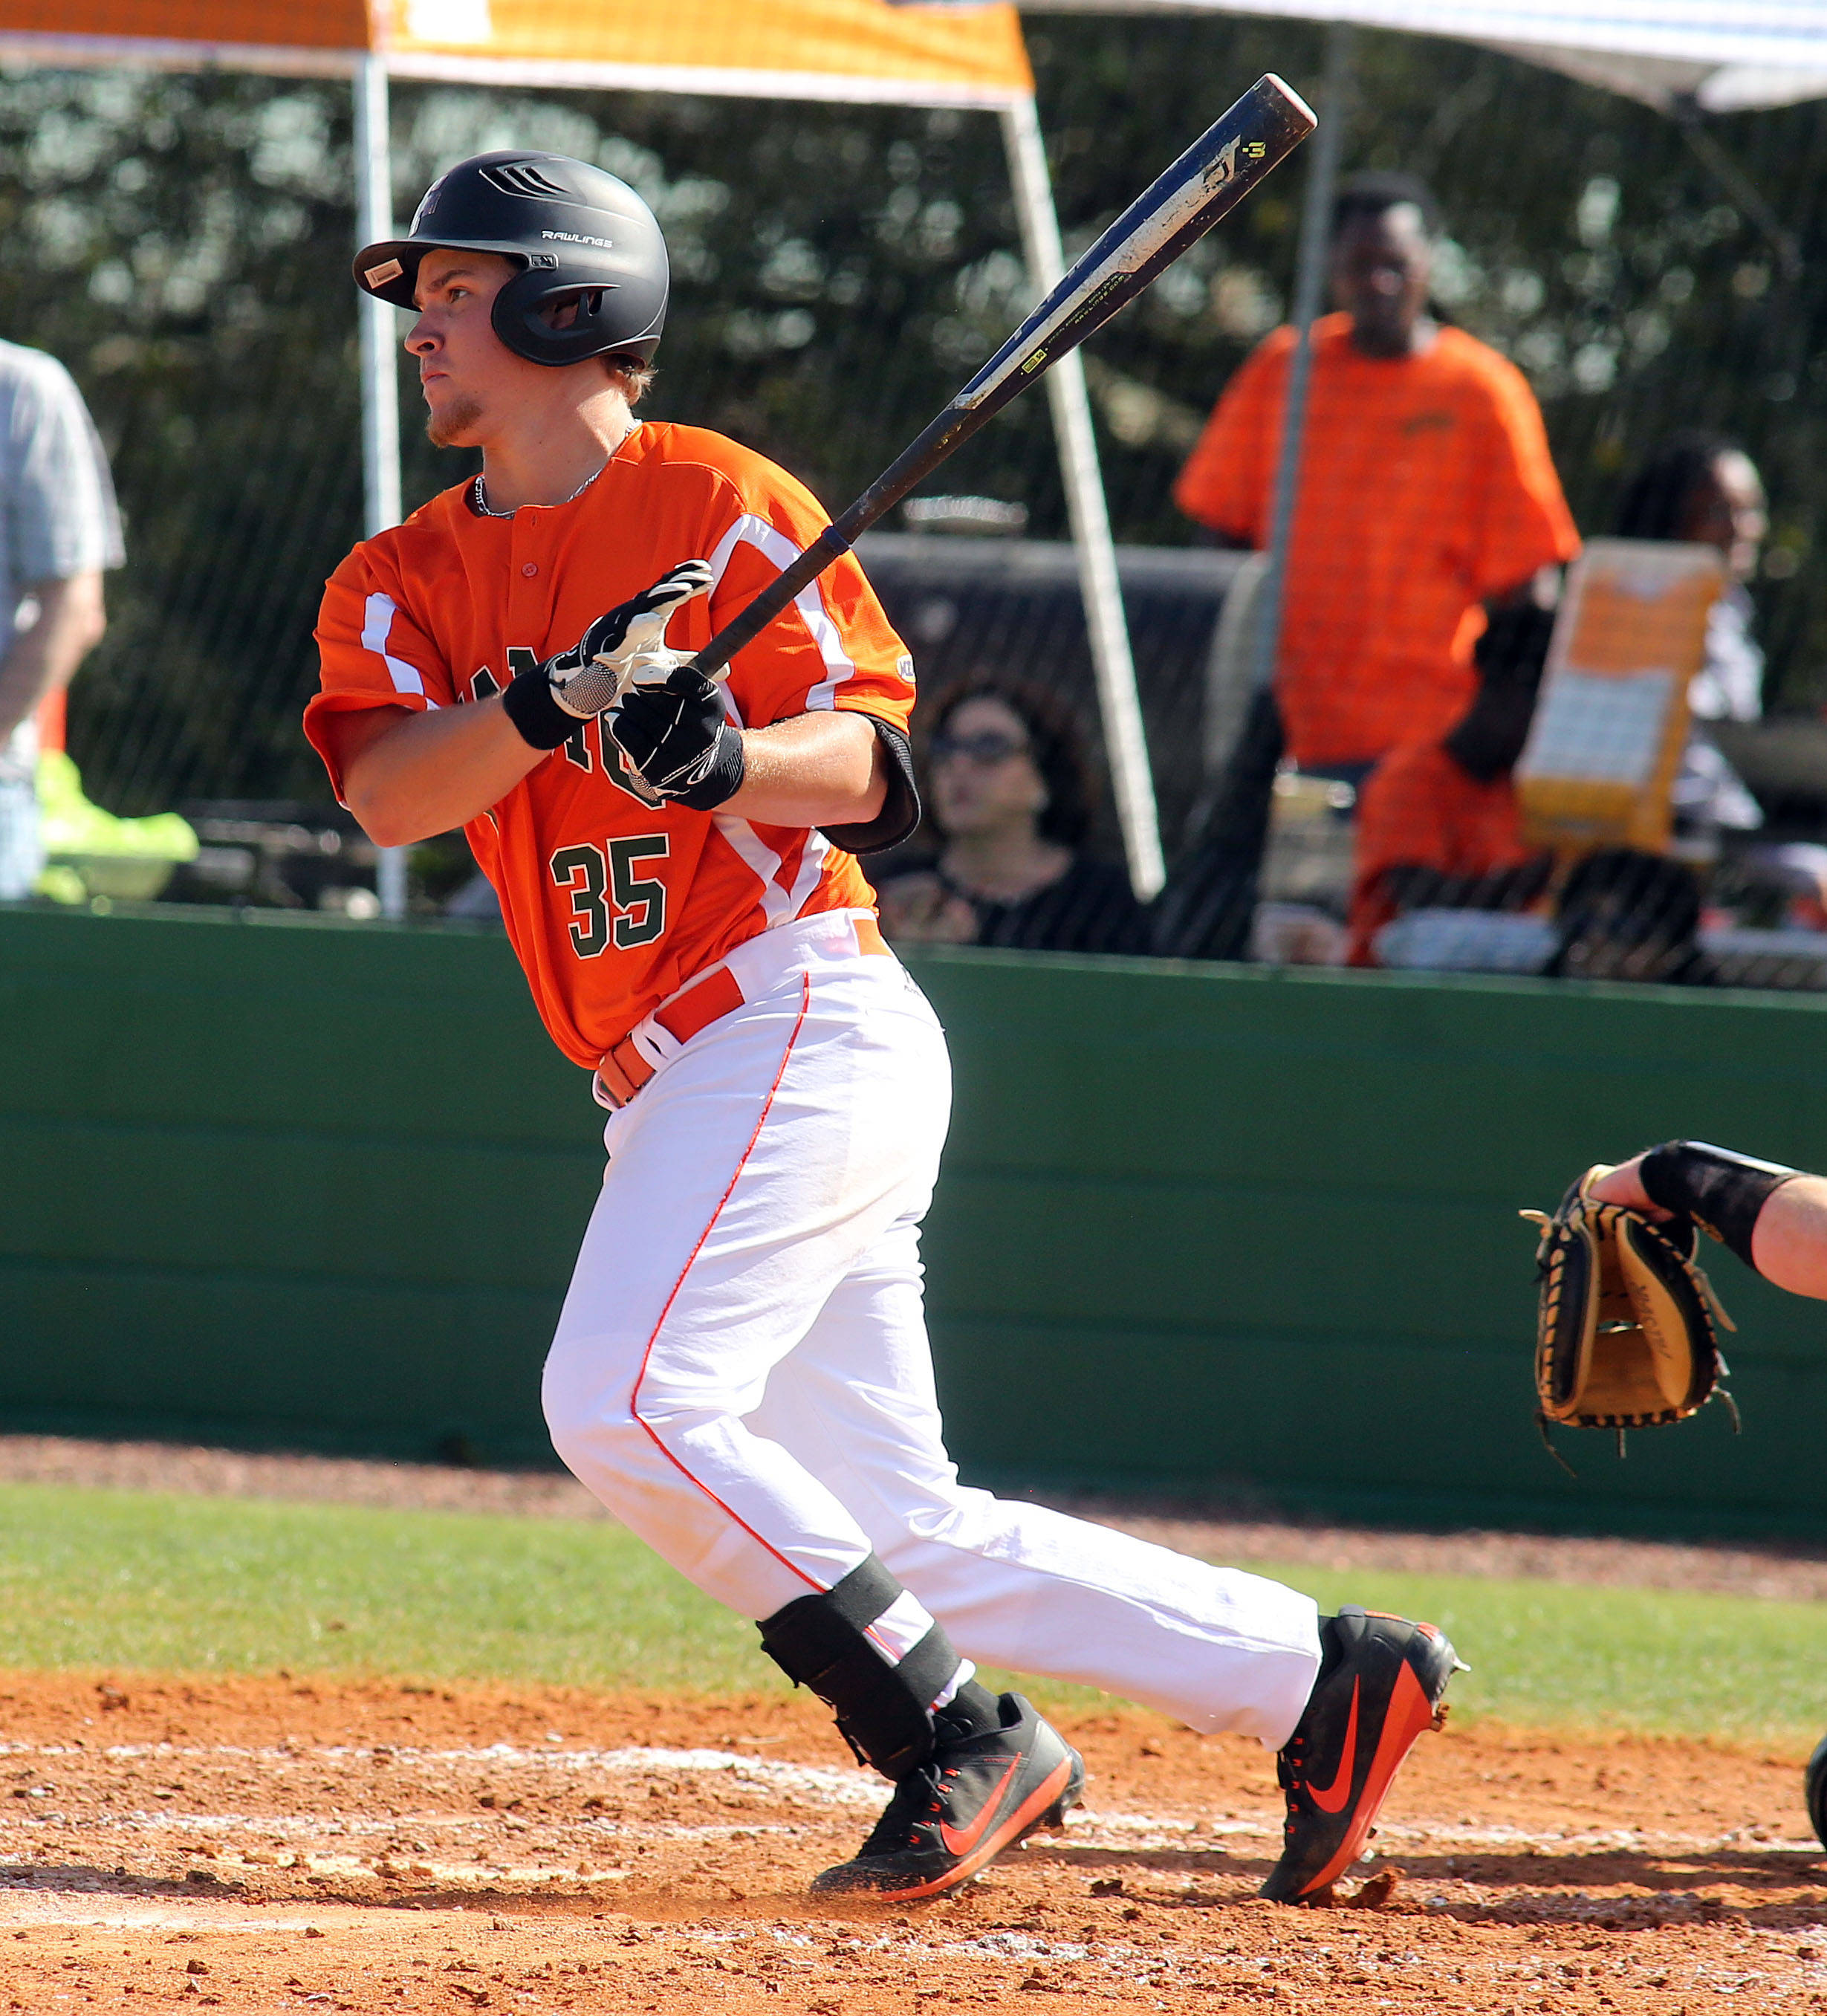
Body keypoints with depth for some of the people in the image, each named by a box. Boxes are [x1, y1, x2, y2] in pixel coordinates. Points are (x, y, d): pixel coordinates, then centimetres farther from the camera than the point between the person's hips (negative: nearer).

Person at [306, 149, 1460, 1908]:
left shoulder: (717, 501, -3)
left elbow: (867, 765, -7)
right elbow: (389, 793, -6)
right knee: (903, 1534, 4)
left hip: (806, 1023, -7)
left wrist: (724, 752, -26)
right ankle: (1316, 1679, 10)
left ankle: (957, 1739, -13)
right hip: (675, 1086, 7)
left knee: (628, 1399, -22)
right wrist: (551, 702, -23)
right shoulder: (400, 584, 13)